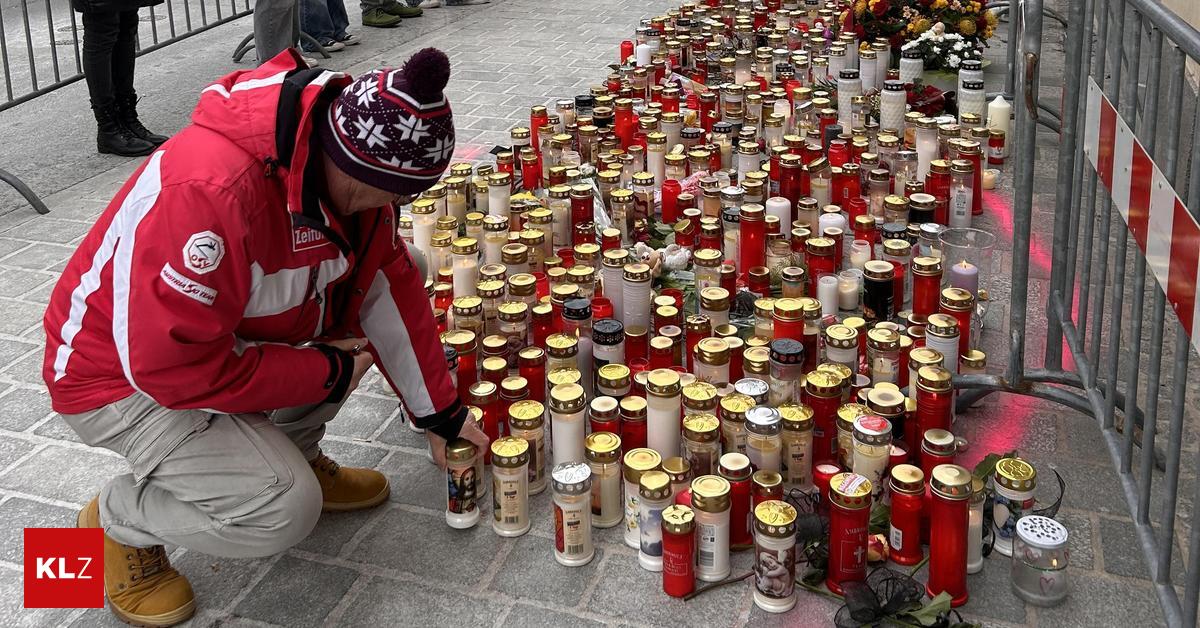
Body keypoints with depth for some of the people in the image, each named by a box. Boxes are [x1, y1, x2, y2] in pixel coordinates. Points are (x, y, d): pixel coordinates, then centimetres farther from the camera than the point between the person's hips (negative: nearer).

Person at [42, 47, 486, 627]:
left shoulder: (347, 160, -12)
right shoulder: (213, 189, -39)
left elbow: (389, 284, 0)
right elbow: (174, 367, -34)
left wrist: (439, 411, 2)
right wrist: (327, 373, -22)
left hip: (224, 329, 8)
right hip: (124, 376, -8)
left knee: (397, 271, -2)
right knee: (284, 510, -25)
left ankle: (291, 454, 12)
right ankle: (118, 520, 6)